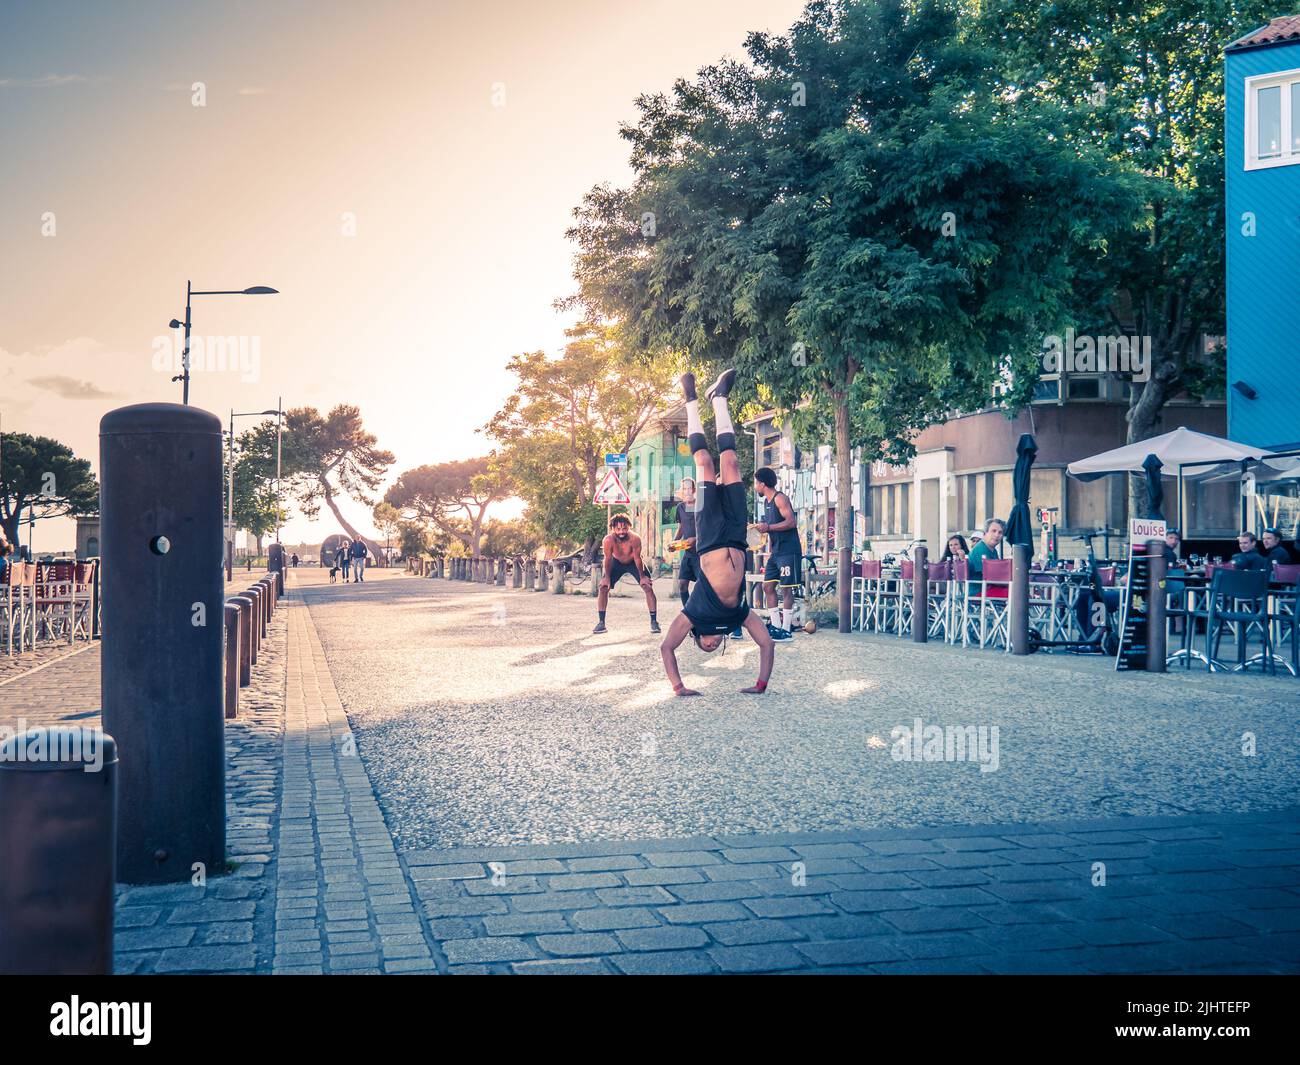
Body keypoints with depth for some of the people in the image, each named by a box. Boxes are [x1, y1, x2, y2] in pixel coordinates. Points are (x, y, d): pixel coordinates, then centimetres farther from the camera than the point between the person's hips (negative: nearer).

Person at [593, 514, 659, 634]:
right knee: (603, 587, -7)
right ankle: (601, 622, 1)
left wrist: (642, 577, -16)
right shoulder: (608, 540, -33)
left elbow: (637, 558, -24)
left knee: (648, 587, -11)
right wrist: (607, 577, -12)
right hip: (617, 562, 1)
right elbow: (608, 559, -18)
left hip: (634, 563, -1)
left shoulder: (635, 539, -36)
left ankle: (654, 621, -2)